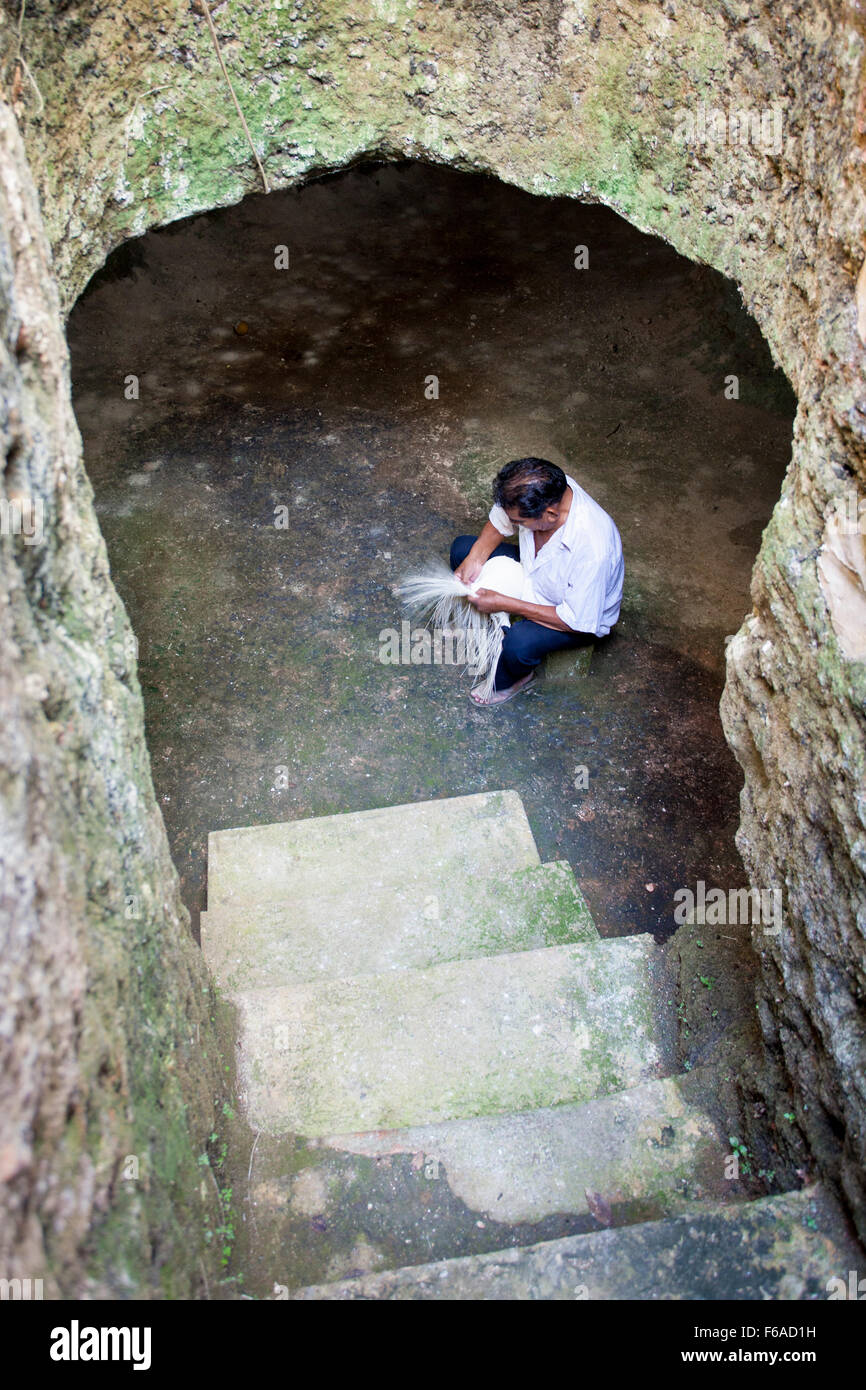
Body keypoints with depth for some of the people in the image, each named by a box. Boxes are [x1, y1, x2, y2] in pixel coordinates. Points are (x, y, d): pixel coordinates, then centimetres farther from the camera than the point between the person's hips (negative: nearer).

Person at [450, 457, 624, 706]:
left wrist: (505, 604, -31)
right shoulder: (542, 488, -25)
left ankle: (510, 680, 5)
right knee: (462, 548, 1)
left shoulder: (593, 548, -43)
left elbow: (577, 622, -32)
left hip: (582, 615, -7)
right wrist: (475, 558, -20)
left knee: (518, 644, -33)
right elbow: (498, 523, -3)